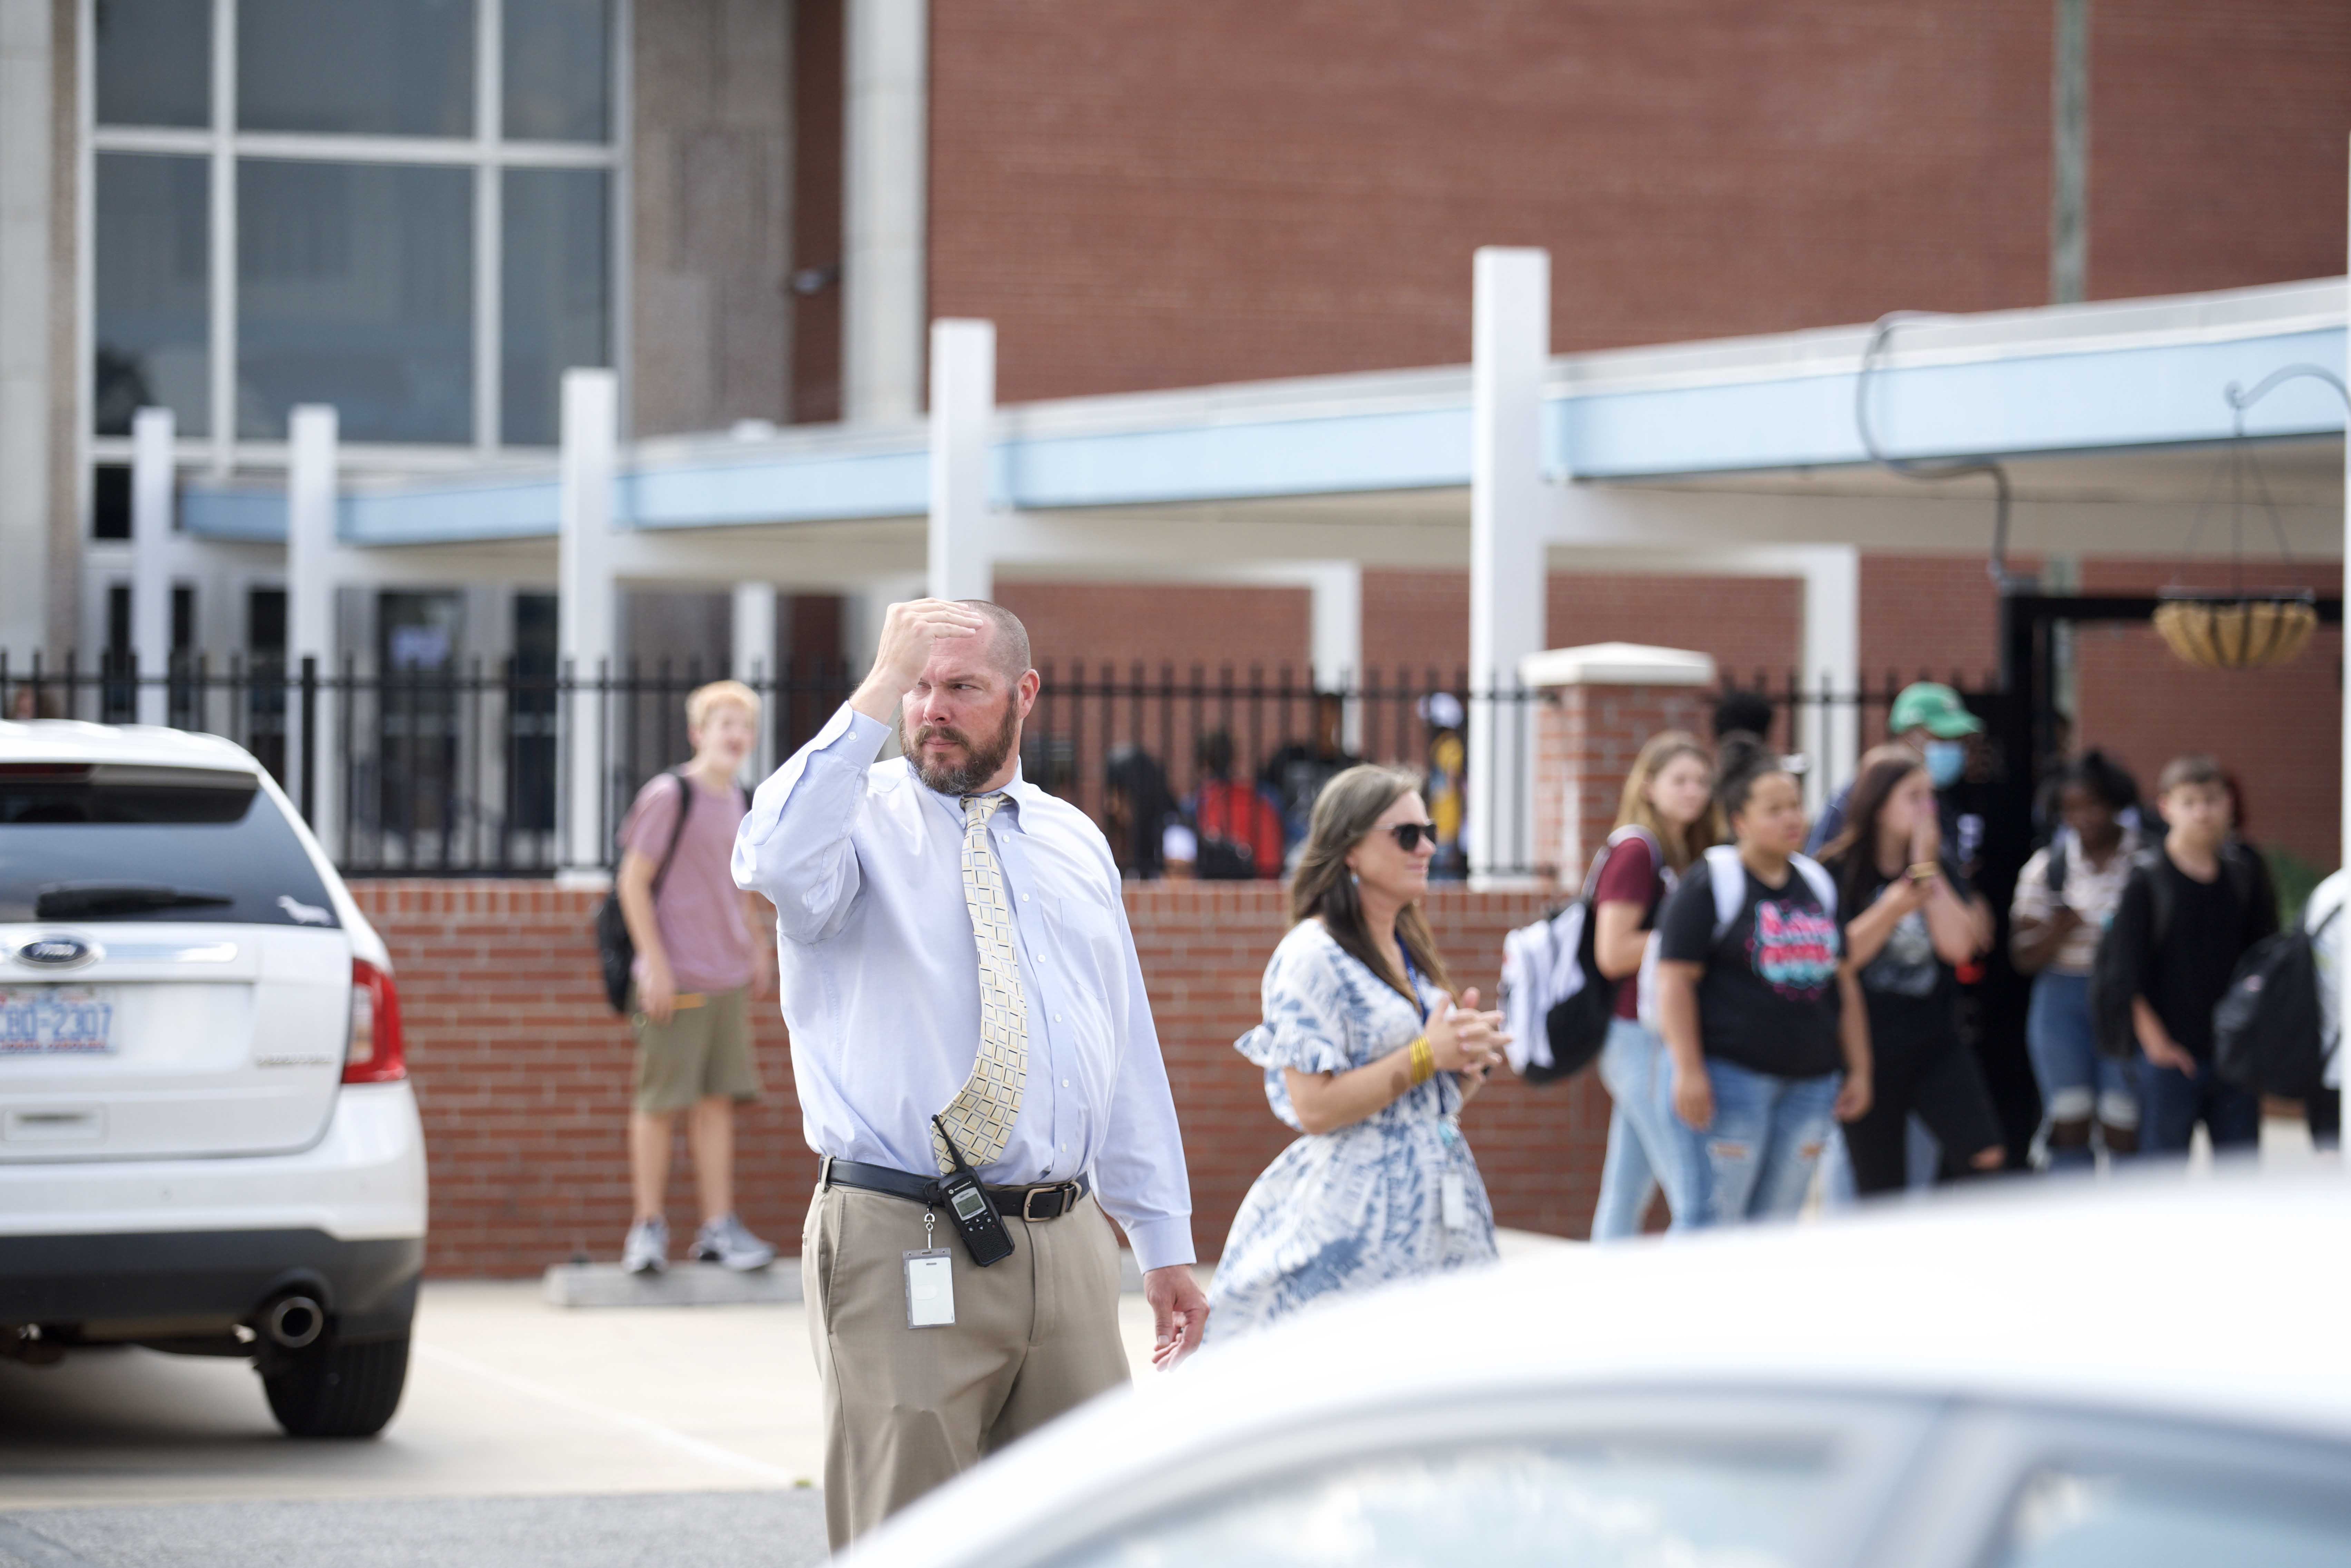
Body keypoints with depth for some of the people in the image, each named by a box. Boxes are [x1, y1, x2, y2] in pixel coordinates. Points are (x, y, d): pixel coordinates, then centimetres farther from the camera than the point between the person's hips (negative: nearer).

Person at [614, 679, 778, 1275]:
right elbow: (633, 882, -10)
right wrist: (655, 963, -14)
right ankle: (648, 1227, 5)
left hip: (728, 977, 7)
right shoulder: (669, 795, -9)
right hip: (674, 980, -7)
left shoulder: (737, 801, 13)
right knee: (659, 1102, -2)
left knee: (718, 1101, 6)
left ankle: (719, 1228, 8)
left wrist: (758, 947, 19)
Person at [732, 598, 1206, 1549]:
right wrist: (880, 692, -25)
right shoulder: (860, 815, 0)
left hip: (1067, 1247, 5)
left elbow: (1129, 1053, 20)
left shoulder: (1075, 843, 16)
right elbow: (777, 864, -27)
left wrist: (1165, 1245, 18)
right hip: (902, 1249, -5)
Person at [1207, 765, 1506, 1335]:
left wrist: (1469, 1063, 1)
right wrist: (1425, 1057, -14)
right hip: (1353, 1218, -8)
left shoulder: (1413, 950, 17)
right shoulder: (1313, 956, -9)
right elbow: (1314, 1107, -16)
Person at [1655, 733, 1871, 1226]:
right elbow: (1675, 980, -9)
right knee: (1714, 1220, -9)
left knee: (1776, 1223, 6)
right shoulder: (1710, 884, -4)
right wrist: (1688, 1071, -17)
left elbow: (1844, 983, 21)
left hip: (1810, 1081, 6)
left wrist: (1858, 1069, 16)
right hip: (1731, 1075, -6)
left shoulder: (1817, 885, 16)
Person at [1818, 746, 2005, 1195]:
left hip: (1935, 1044, 3)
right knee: (1881, 1199, 3)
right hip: (1868, 1054, -3)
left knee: (1986, 1158, -17)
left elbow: (1959, 945, -7)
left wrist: (1926, 869, -9)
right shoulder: (1838, 873, -5)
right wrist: (1893, 909, -22)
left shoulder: (1940, 868, 6)